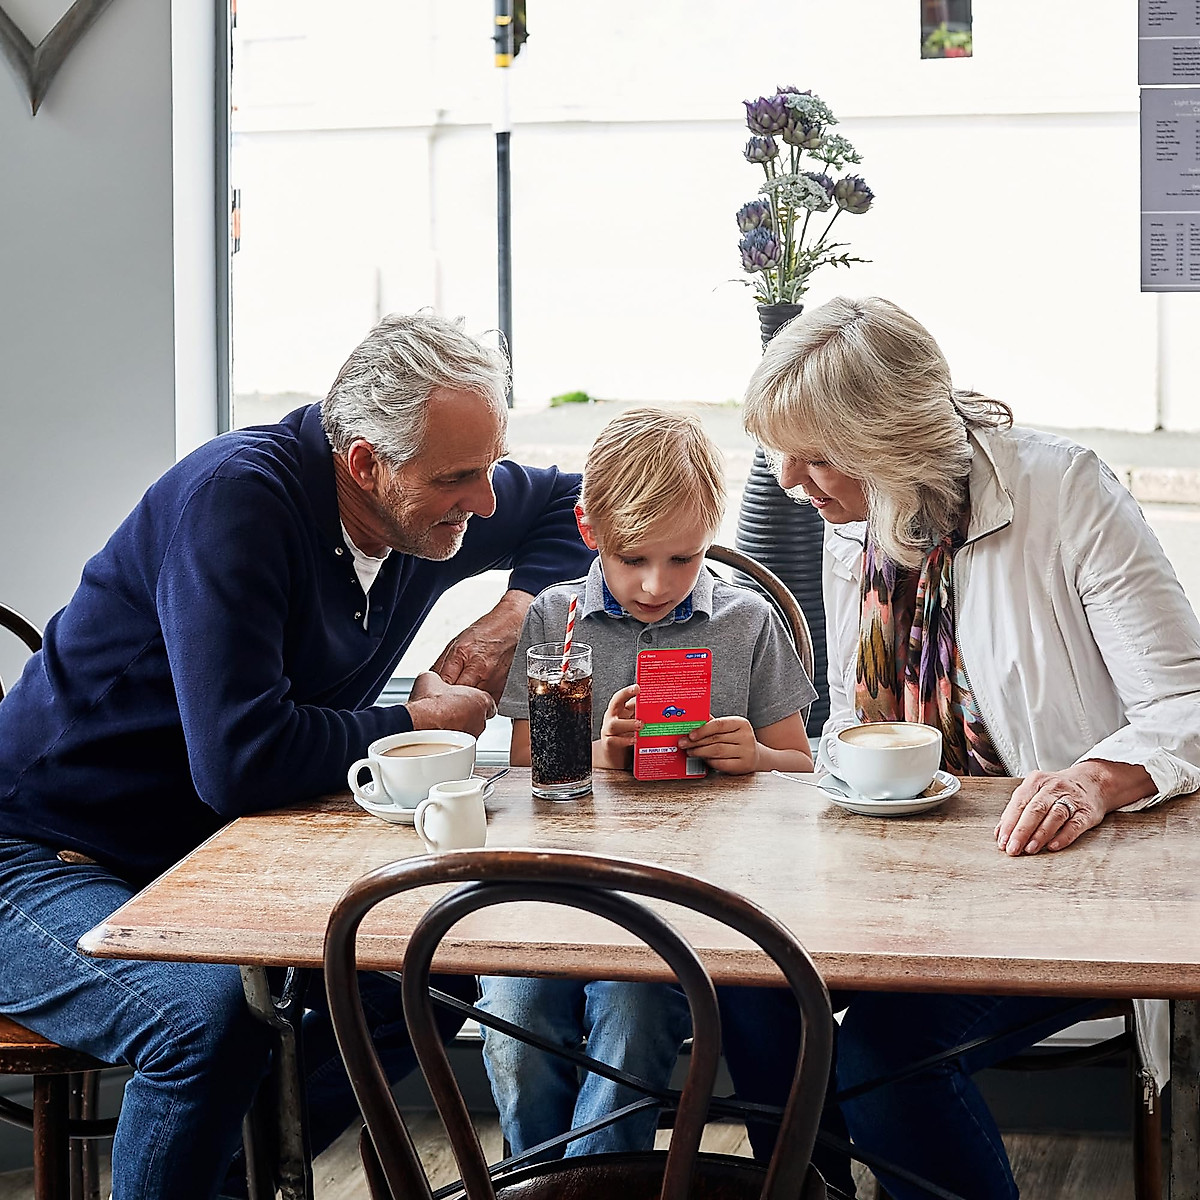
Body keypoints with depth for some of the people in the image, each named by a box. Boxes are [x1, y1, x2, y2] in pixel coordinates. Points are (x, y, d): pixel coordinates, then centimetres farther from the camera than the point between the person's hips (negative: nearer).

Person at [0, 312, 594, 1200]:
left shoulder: (434, 505, -1)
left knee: (436, 983, -5)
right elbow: (239, 760, -33)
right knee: (214, 1012, -34)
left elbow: (572, 505, 19)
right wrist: (417, 724, -17)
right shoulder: (236, 500, -26)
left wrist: (512, 614, -1)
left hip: (205, 860, 8)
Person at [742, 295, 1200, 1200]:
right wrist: (848, 757, -6)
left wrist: (1096, 780, -36)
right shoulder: (851, 530, 7)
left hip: (1061, 877, -6)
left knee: (883, 1049, -28)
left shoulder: (1062, 492, -14)